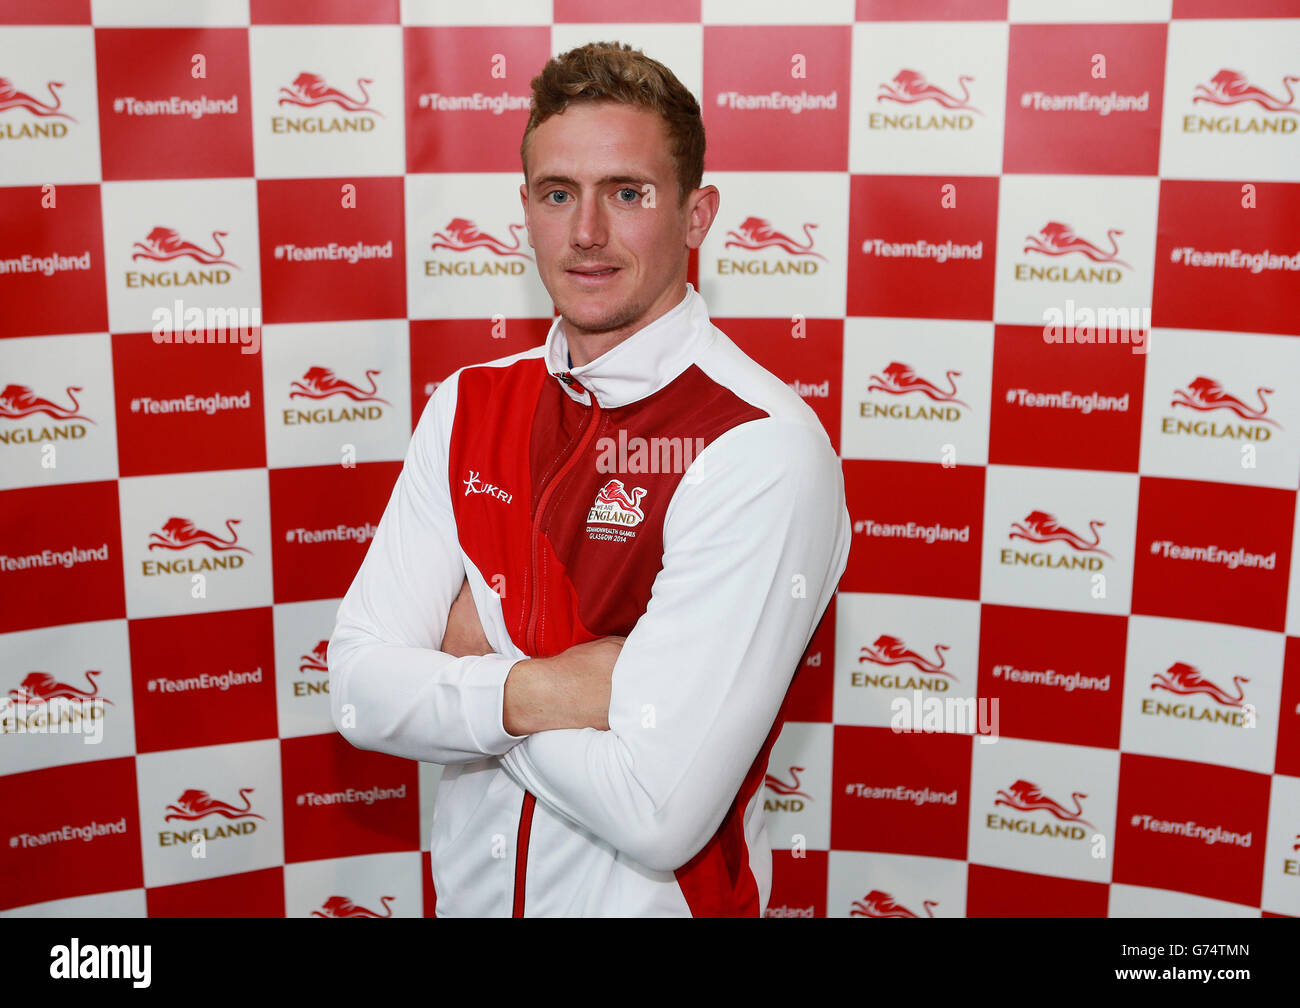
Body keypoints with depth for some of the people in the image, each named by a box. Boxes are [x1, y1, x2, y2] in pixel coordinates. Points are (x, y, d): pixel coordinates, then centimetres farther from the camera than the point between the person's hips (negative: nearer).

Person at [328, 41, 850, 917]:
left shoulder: (766, 450, -23)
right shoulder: (467, 409, -4)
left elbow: (657, 814, -27)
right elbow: (361, 692, -8)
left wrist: (472, 653, -15)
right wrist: (532, 691, -25)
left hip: (655, 899, -4)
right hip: (471, 889, 5)